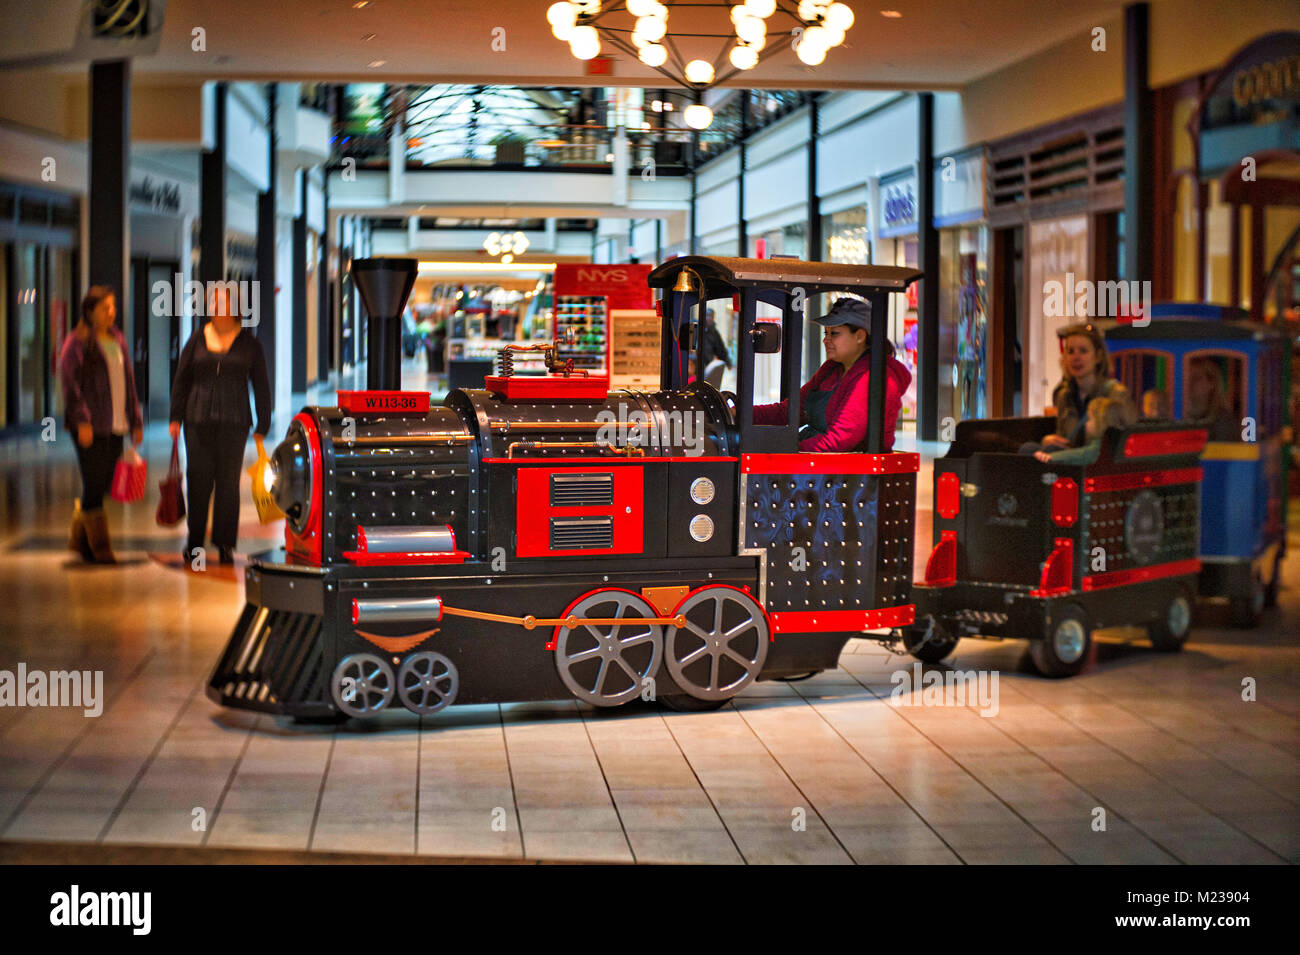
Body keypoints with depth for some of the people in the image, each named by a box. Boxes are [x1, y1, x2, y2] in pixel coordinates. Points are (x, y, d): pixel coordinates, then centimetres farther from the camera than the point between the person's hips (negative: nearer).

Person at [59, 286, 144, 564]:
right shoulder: (77, 342, -4)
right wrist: (81, 420, -18)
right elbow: (70, 383, -10)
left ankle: (79, 538, 23)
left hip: (116, 426, 7)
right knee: (94, 486, -5)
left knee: (103, 485, 8)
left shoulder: (118, 340, 16)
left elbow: (127, 382, 20)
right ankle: (99, 548, 2)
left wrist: (136, 421, 16)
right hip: (91, 427, -6)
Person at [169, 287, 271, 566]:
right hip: (198, 418, 1)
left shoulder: (249, 344, 5)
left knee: (228, 482, 0)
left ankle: (225, 545, 7)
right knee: (198, 480, 1)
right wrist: (176, 417, 3)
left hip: (234, 421, -1)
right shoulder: (198, 339, 8)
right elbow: (181, 380, 10)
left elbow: (261, 387, 8)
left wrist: (262, 426, 4)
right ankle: (194, 541, 12)